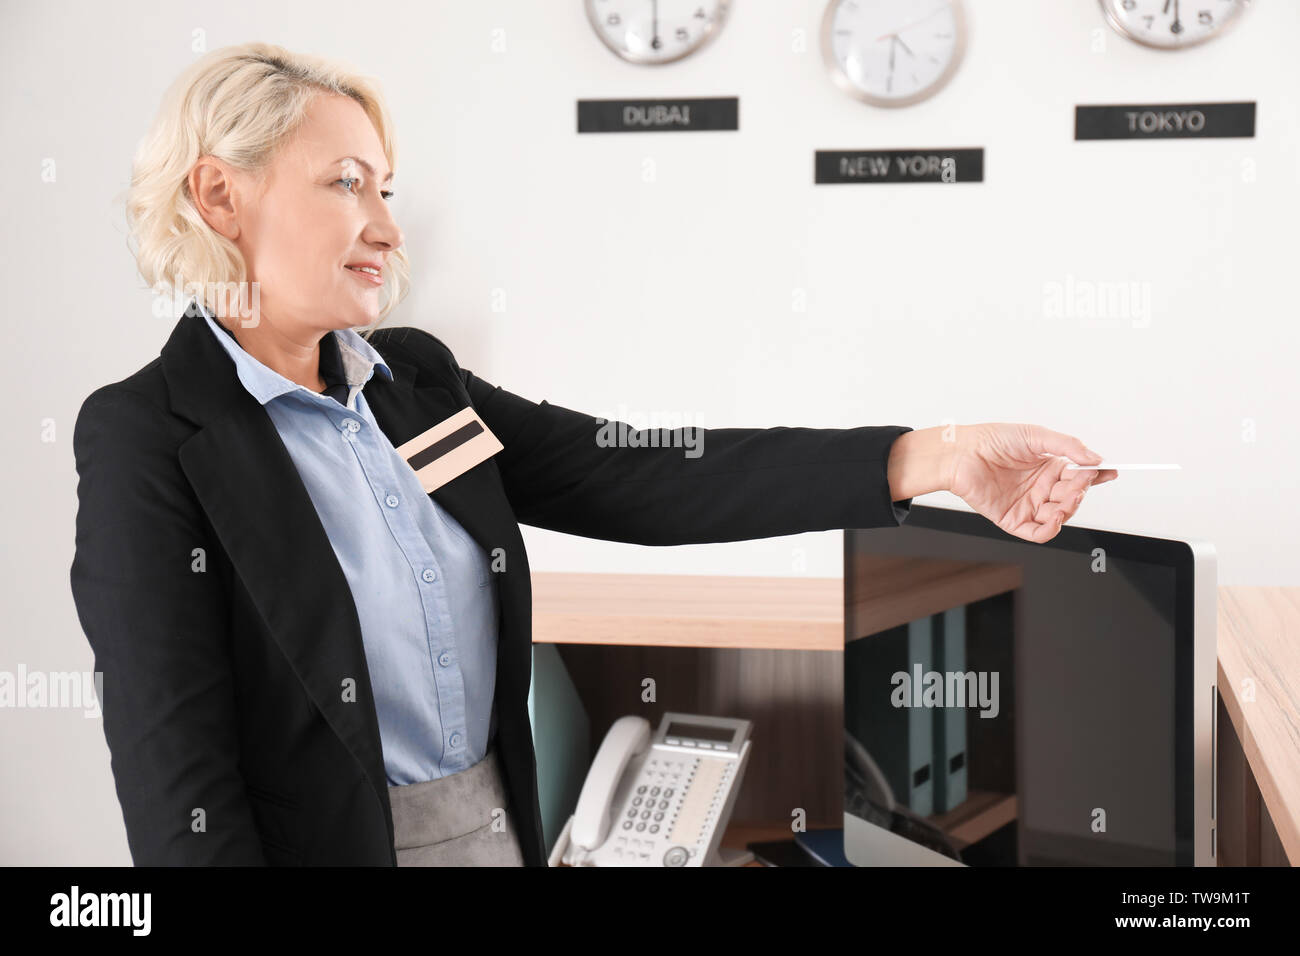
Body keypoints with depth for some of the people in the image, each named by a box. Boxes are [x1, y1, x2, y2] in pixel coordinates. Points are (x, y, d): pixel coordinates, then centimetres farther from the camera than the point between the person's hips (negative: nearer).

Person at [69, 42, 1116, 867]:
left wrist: (933, 457, -11)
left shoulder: (414, 378, 5)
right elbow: (176, 774, -17)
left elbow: (642, 479, -3)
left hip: (503, 832, 6)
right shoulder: (149, 438, -13)